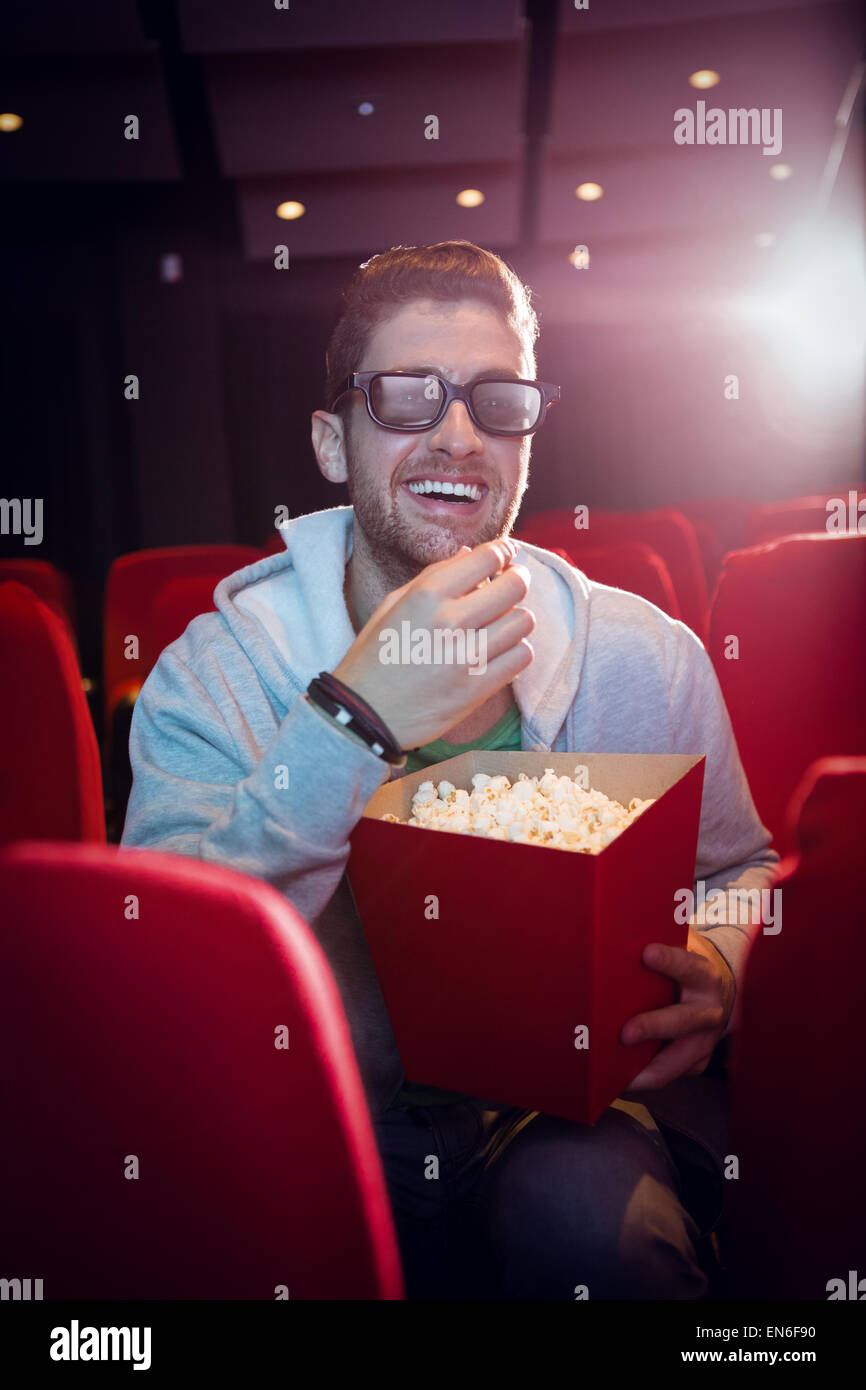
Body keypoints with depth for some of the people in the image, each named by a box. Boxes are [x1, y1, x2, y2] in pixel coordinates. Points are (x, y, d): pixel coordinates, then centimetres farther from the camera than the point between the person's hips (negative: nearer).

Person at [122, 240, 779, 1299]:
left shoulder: (647, 661, -5)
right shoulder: (212, 673, -10)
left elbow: (742, 869, 12)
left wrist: (713, 966, -13)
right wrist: (355, 724, -34)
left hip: (584, 1101, 1)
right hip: (336, 1127, 0)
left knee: (587, 1208, -32)